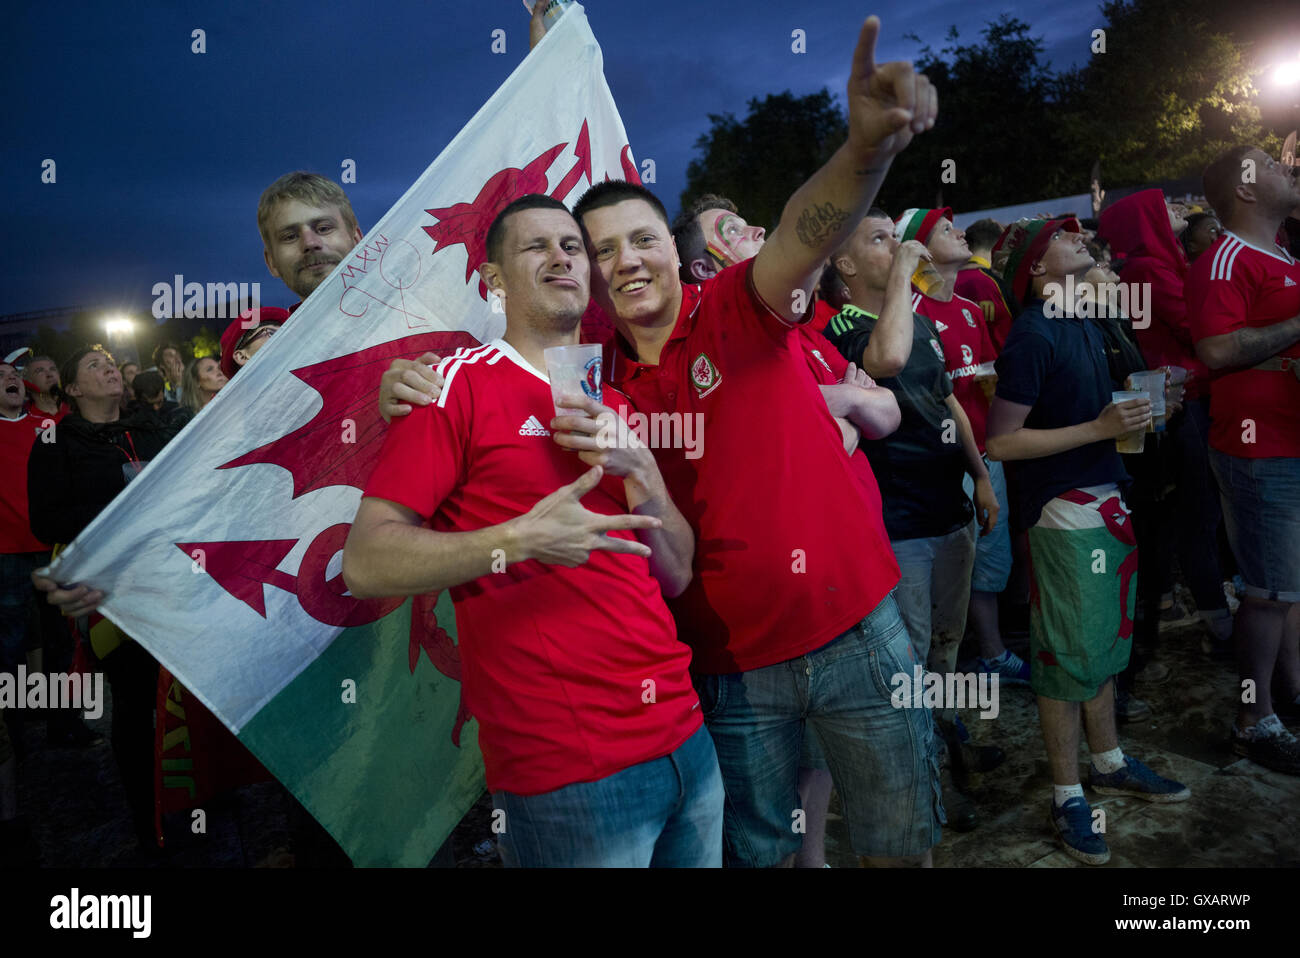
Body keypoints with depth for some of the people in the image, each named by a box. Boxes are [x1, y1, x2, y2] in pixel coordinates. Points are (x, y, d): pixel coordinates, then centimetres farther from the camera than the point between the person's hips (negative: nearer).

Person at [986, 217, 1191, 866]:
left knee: (1104, 641, 20)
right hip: (1061, 510, -9)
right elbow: (1001, 442, -19)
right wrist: (1101, 428, -19)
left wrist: (1134, 409, 6)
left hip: (1102, 499, 9)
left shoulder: (1084, 321, 11)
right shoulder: (1031, 336, -16)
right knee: (1068, 654, 1)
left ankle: (1108, 764, 38)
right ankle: (1067, 796, 17)